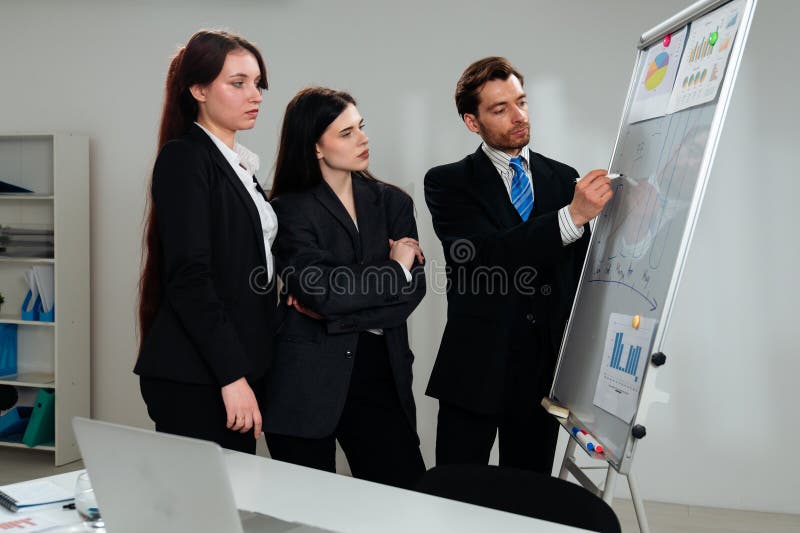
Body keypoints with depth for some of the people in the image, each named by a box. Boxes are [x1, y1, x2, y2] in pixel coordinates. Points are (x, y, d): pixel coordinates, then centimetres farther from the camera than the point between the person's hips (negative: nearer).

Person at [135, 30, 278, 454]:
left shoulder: (238, 165, 16)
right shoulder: (184, 157, -9)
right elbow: (188, 276, -17)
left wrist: (246, 370, 9)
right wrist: (232, 375, -20)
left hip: (239, 366, 8)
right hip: (196, 376, -8)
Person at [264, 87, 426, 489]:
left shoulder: (392, 202, 9)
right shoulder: (289, 211, -3)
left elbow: (415, 287, -3)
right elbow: (319, 287, -17)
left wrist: (332, 308, -12)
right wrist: (394, 269, -6)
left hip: (381, 376, 3)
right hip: (306, 384, -3)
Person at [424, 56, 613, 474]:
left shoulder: (563, 179, 9)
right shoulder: (447, 183, -1)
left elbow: (580, 270, 12)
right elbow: (489, 255, -18)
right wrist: (572, 215, -28)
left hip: (546, 370, 3)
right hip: (474, 371, -3)